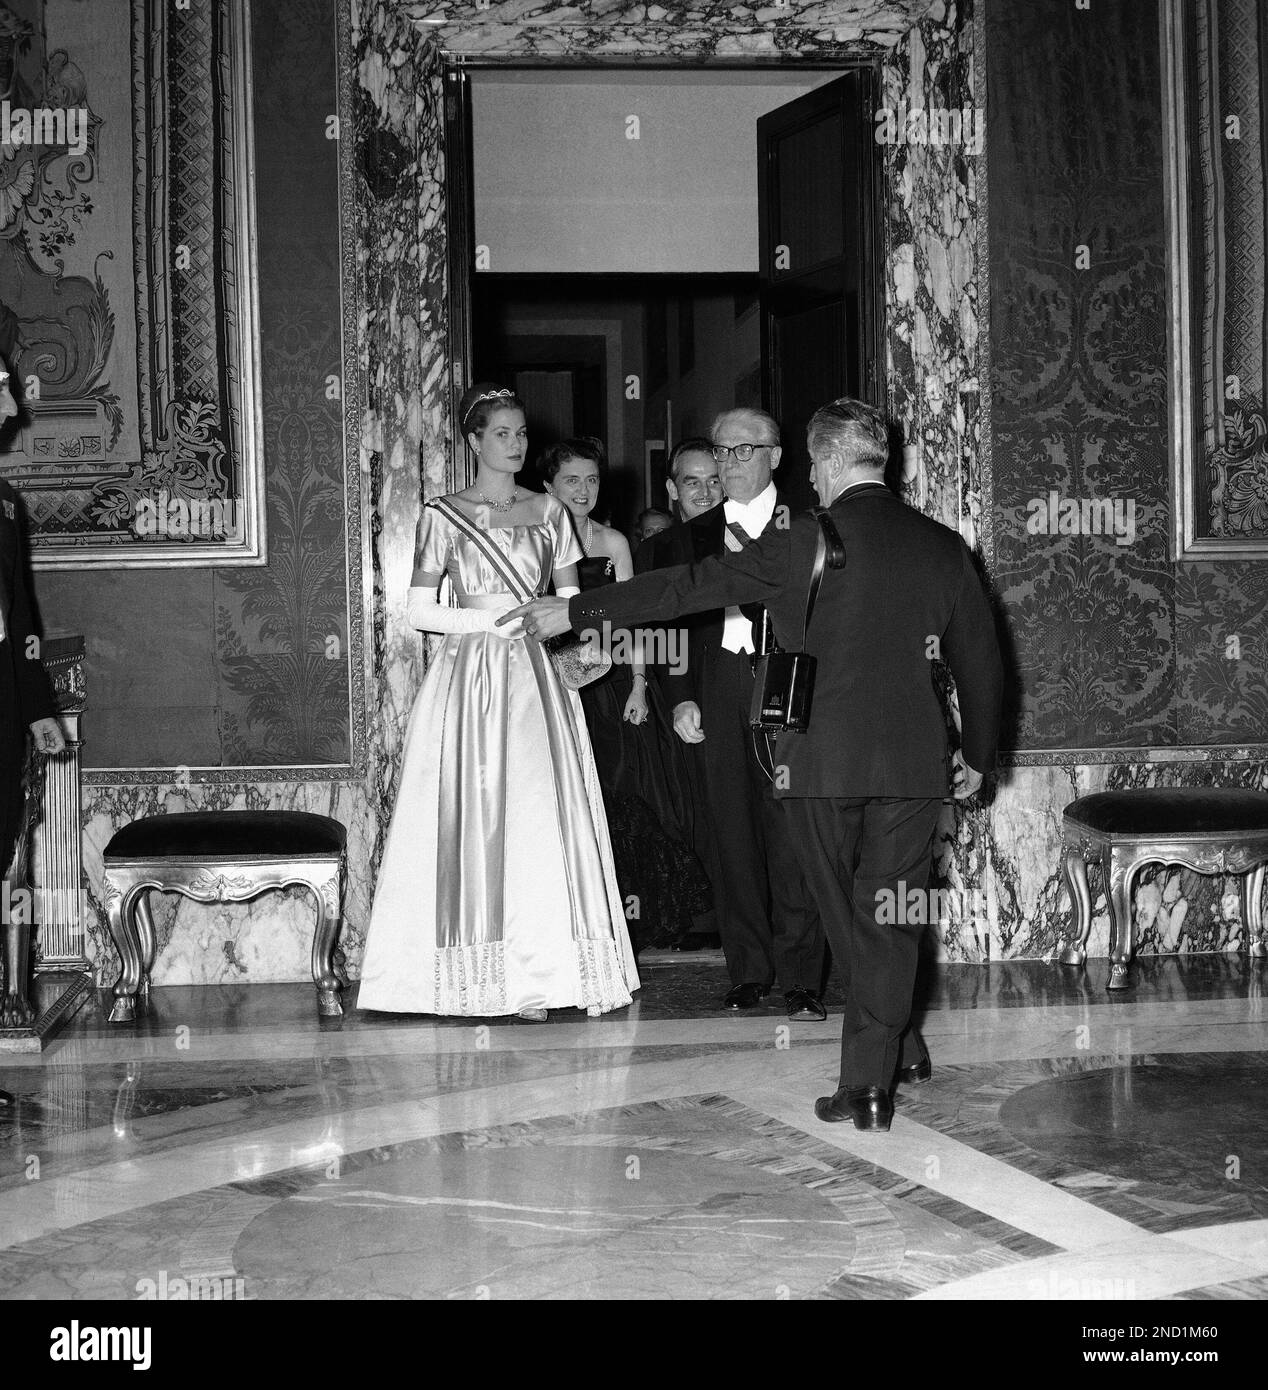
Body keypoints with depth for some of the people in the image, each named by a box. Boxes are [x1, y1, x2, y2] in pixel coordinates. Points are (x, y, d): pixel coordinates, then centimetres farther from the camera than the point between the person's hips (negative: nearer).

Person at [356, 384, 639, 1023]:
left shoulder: (548, 512, 12)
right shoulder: (442, 515, 4)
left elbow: (571, 602, 13)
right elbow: (420, 611, -1)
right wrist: (495, 618, -10)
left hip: (533, 679, 2)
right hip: (470, 678, -2)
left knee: (541, 818, -5)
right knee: (475, 818, -5)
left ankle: (537, 974, -2)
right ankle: (482, 973, -1)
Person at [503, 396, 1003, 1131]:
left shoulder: (800, 543, -7)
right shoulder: (943, 546, 4)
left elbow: (689, 586, -5)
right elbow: (983, 662, 10)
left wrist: (575, 612, 2)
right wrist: (977, 753, 24)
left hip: (824, 759, -2)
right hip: (915, 763, 2)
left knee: (845, 919, 14)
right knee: (890, 921, 7)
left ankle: (887, 1054, 25)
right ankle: (872, 1078, 4)